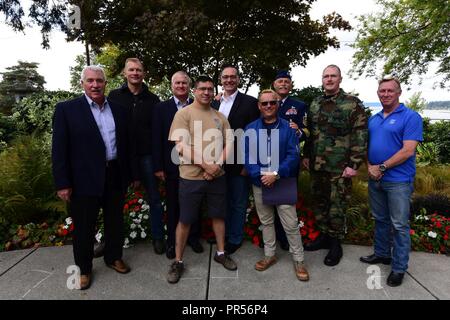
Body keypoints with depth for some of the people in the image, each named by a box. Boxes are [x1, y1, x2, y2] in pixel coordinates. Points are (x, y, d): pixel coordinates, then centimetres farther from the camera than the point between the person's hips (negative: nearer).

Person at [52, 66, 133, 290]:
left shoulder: (118, 110, 7)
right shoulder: (67, 109, -4)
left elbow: (125, 144, 10)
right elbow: (59, 149, -7)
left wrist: (128, 175, 9)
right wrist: (62, 183, -11)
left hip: (115, 176, 4)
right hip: (84, 179, -3)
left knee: (115, 221, 17)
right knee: (84, 226, 10)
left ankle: (114, 257, 38)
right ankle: (84, 269, 30)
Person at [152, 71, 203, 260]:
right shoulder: (161, 108, 0)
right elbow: (157, 139, -2)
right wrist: (158, 167, -6)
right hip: (172, 167, 0)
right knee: (173, 206, 11)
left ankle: (193, 237, 32)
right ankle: (172, 241, 28)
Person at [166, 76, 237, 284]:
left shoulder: (220, 117, 10)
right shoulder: (184, 113, -4)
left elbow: (229, 143, 5)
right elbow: (181, 146, -13)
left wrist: (217, 165, -11)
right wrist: (206, 165, -17)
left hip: (217, 176, 4)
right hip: (191, 177, -4)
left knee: (219, 215, 15)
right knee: (185, 220, 5)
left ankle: (221, 253, 34)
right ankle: (178, 262, 20)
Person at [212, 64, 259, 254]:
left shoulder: (250, 103, -7)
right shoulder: (214, 104, 9)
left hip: (239, 164, -5)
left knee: (238, 203, 9)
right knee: (224, 201, 18)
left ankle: (235, 238, 27)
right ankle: (224, 234, 36)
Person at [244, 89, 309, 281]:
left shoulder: (288, 128, -2)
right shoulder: (251, 129, 2)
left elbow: (293, 156, -9)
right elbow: (248, 157, -3)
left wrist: (276, 175, -19)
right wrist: (260, 176, -16)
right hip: (260, 184, 3)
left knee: (291, 224, 1)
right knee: (266, 222, 16)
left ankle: (299, 260, 20)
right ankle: (269, 255, 33)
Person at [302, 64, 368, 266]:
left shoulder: (353, 104, -6)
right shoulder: (315, 104, 11)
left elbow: (360, 136, -10)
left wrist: (354, 164, -14)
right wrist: (307, 156, 13)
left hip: (340, 168, -5)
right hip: (316, 166, 6)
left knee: (337, 206, 4)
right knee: (318, 203, 15)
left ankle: (335, 243, 22)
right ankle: (324, 236, 33)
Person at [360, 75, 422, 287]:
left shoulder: (410, 117, -9)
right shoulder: (373, 119, 11)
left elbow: (408, 151, -17)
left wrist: (381, 167, -16)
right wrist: (369, 167, -4)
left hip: (398, 181, -6)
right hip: (375, 179, 6)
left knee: (399, 225, 4)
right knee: (380, 220, 18)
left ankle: (399, 267, 18)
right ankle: (382, 254, 36)